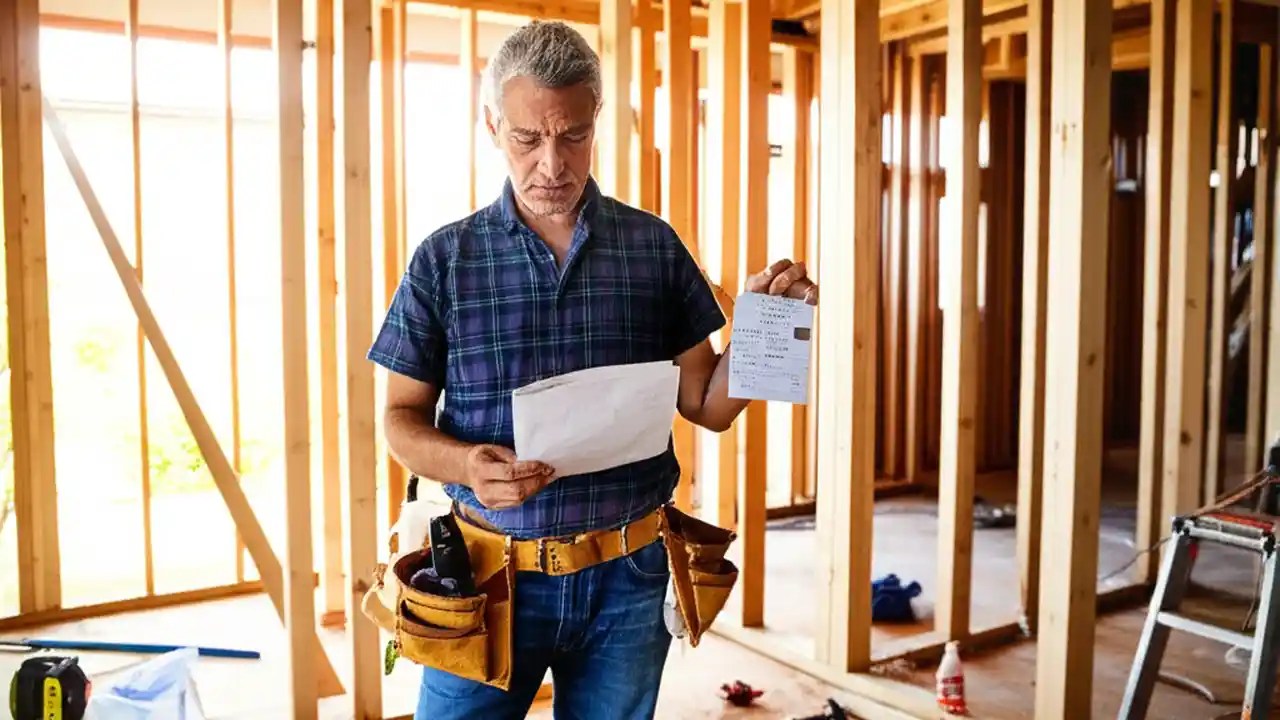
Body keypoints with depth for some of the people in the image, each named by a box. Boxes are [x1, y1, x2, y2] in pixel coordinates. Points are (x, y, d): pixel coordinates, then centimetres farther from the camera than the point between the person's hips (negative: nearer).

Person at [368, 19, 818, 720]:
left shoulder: (653, 247, 0)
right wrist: (467, 464, -19)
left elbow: (707, 405, 4)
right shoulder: (444, 259, -2)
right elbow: (403, 418, 2)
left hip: (628, 580, 1)